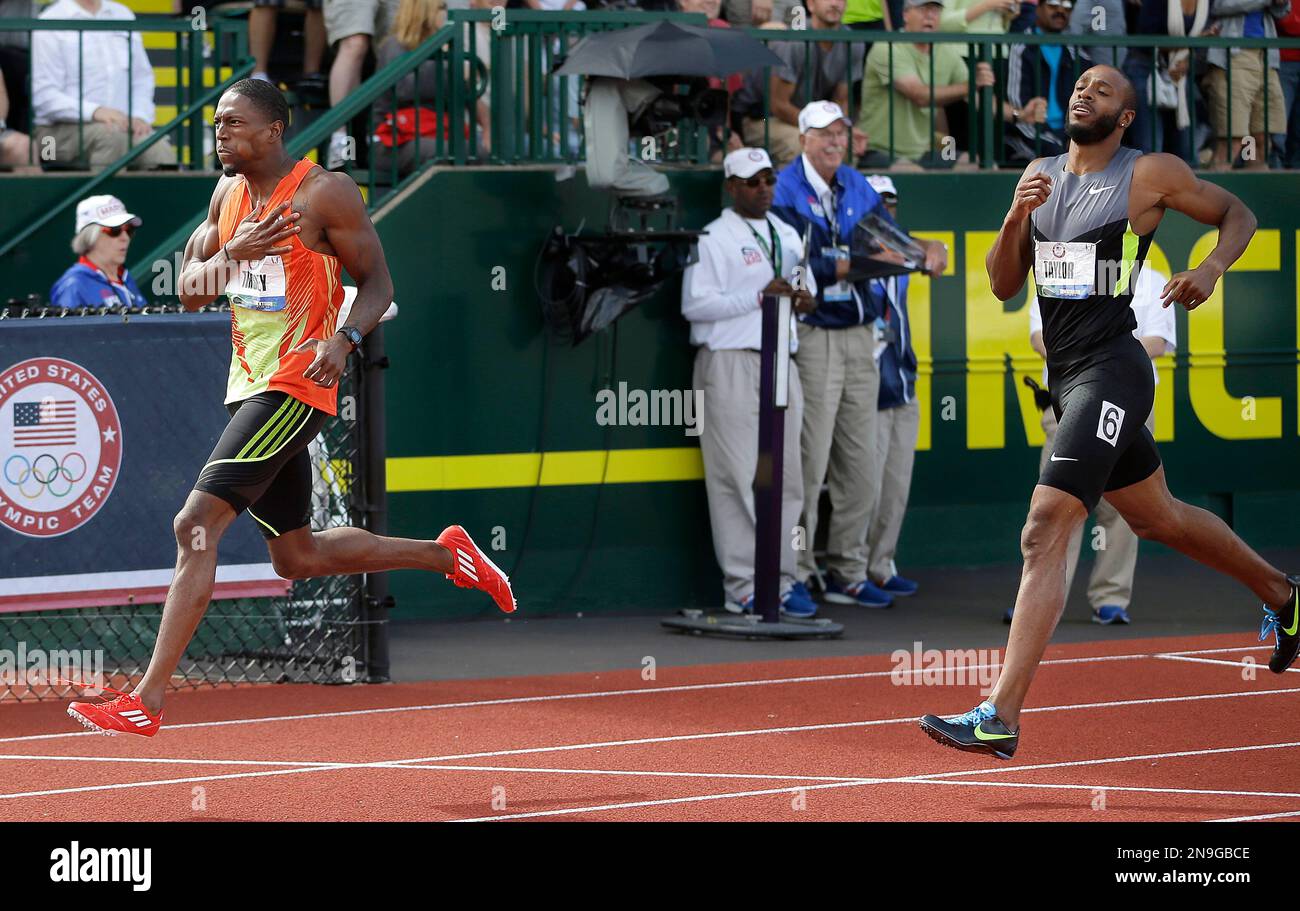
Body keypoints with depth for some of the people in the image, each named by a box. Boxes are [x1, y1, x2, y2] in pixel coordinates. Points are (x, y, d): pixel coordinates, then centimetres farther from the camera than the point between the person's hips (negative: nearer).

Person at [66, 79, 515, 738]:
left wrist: (343, 339, -25)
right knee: (297, 557, 17)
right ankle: (446, 555, 35)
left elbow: (378, 282, -6)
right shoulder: (229, 195, 11)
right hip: (250, 387, 9)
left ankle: (147, 701, -20)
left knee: (196, 524, -18)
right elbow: (190, 290, 11)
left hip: (296, 385, -9)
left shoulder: (325, 191, -10)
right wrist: (234, 252, -10)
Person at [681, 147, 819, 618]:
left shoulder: (788, 235, 18)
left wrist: (804, 298, 1)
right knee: (739, 477, -8)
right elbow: (694, 304, -12)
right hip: (730, 364, -7)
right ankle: (744, 588, -8)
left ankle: (783, 579, 13)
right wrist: (759, 297, -17)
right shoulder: (713, 239, -4)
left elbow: (803, 283, 26)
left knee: (787, 477, 7)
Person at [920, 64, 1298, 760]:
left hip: (1110, 371, -8)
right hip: (1065, 378, 8)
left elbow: (1237, 213, 8)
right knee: (1158, 519, 24)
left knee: (1044, 533, -19)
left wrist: (1211, 268, -11)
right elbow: (1003, 286, 11)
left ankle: (999, 718, -24)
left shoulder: (1151, 174, -5)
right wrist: (1015, 218, -7)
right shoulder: (1039, 176, 12)